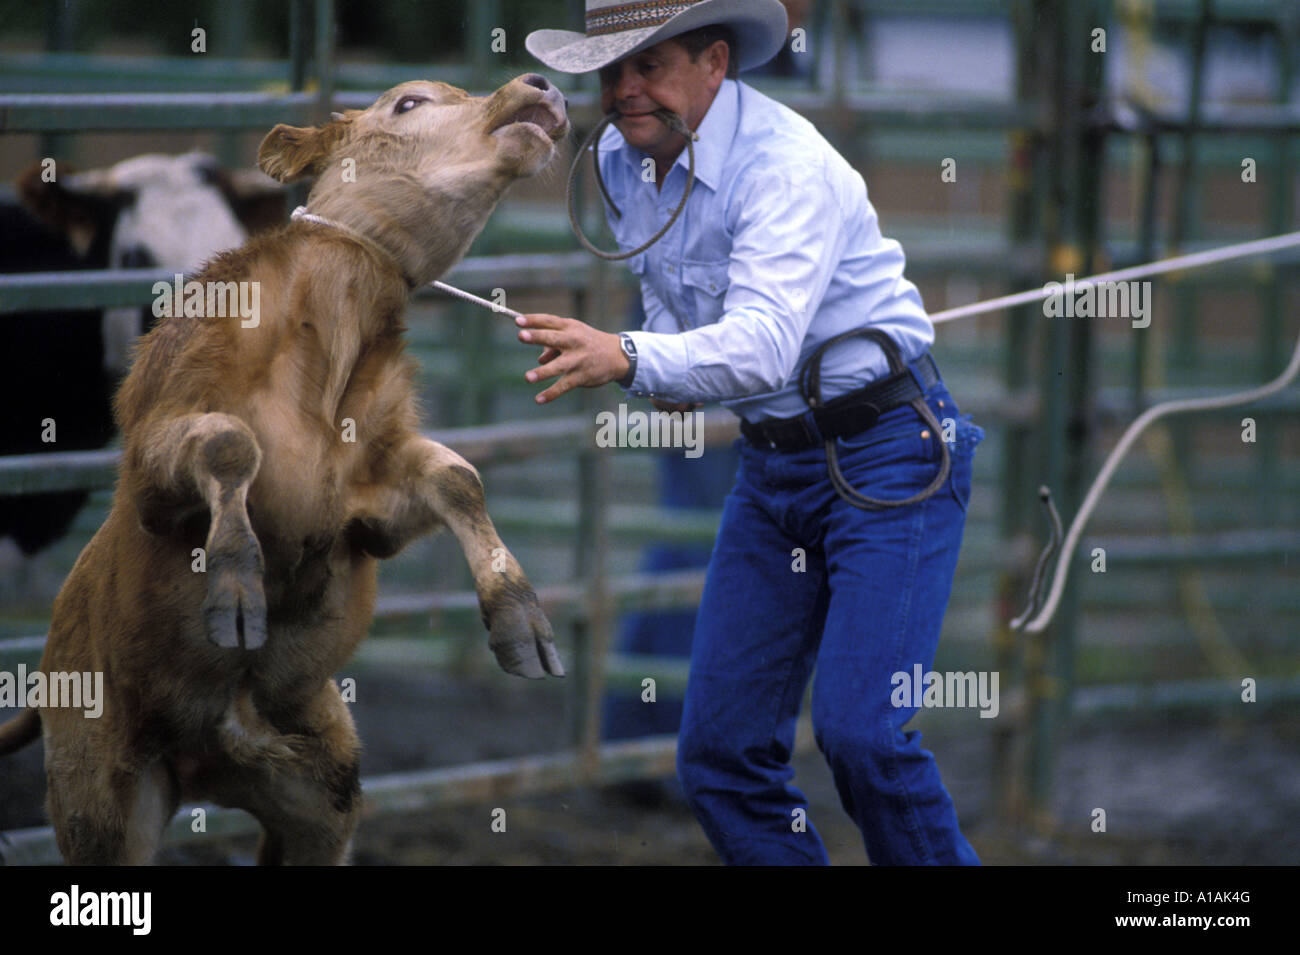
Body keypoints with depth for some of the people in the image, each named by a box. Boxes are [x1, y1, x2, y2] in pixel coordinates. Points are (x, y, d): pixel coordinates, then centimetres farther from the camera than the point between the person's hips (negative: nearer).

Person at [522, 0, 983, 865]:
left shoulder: (785, 163, -22)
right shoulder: (624, 160, 2)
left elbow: (764, 345, -36)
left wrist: (630, 360, -50)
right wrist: (668, 358, 3)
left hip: (887, 453, -8)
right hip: (772, 464, 8)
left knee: (859, 730, -20)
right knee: (722, 751, 0)